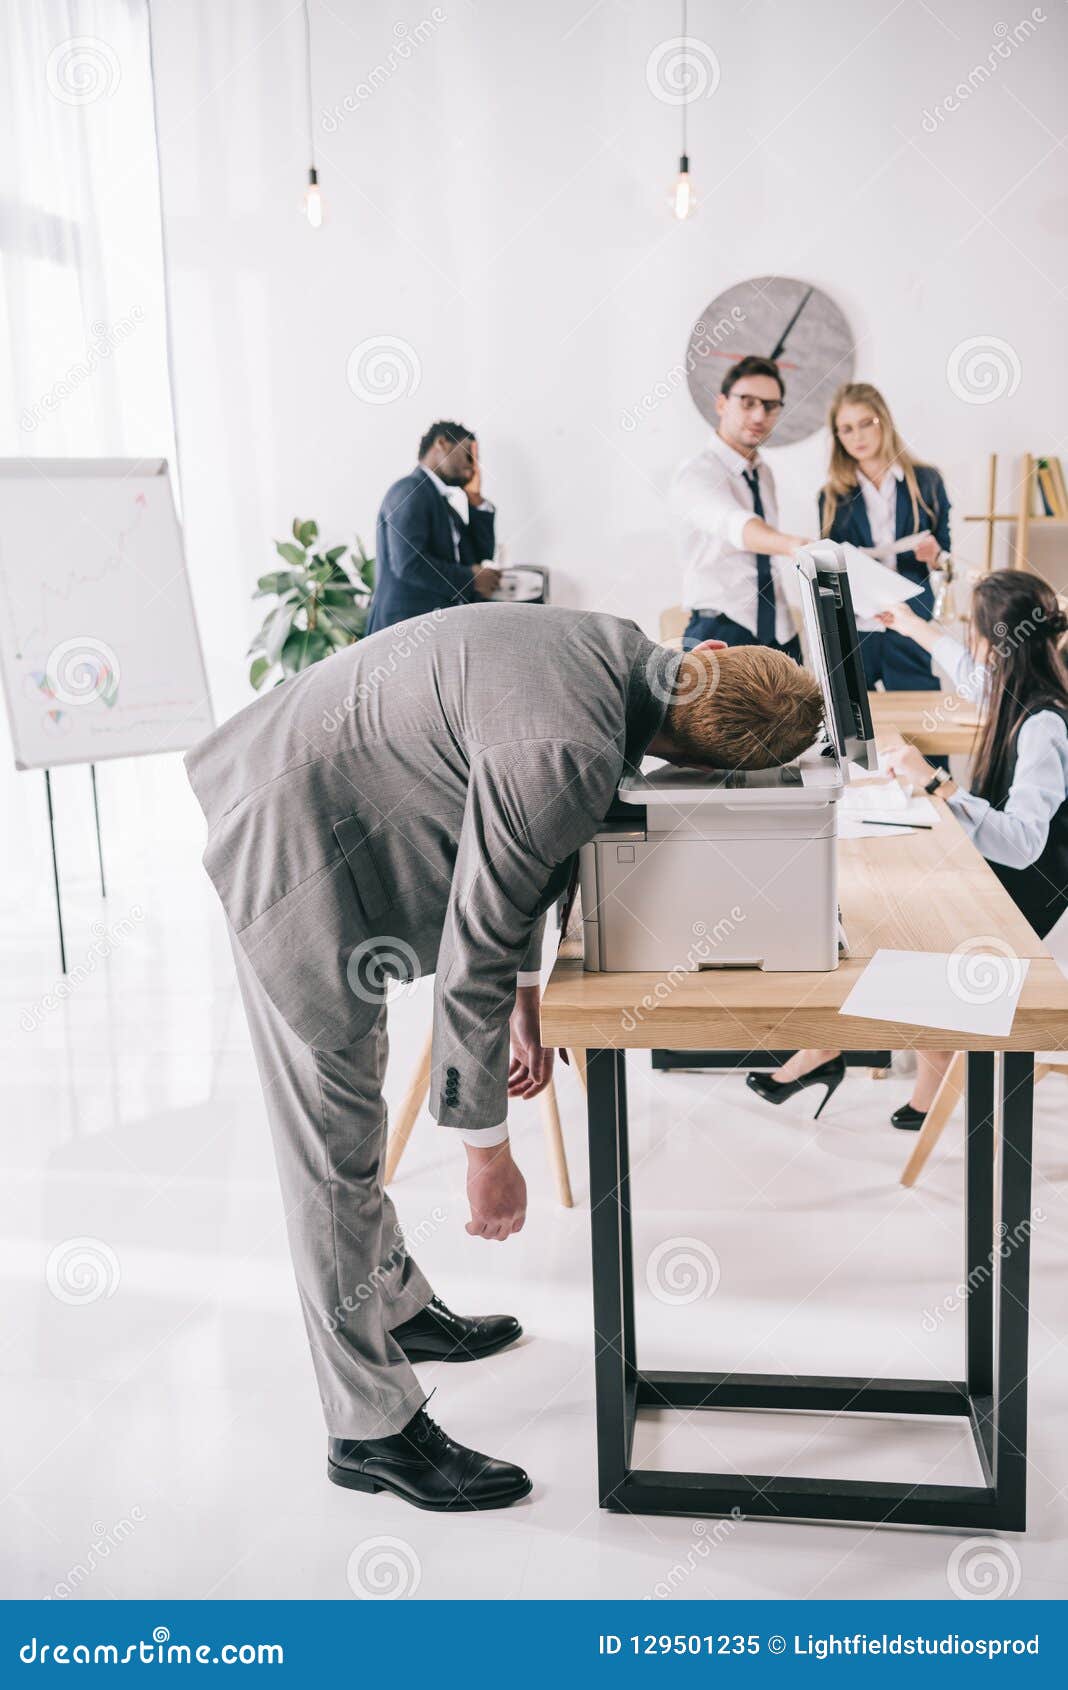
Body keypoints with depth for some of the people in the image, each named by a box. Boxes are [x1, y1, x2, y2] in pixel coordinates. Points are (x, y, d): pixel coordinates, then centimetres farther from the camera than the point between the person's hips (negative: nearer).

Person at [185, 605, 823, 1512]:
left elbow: (513, 848, 11)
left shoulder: (623, 651, -3)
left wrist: (526, 993, 15)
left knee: (351, 1089, 23)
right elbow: (469, 962, -25)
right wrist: (489, 1151, -14)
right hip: (293, 849, -10)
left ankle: (397, 1306, 42)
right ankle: (373, 1429, 13)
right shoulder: (570, 757, -31)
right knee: (335, 1142, -1)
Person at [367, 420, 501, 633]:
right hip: (406, 626, -9)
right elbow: (407, 563, -18)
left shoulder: (444, 504, 21)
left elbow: (482, 558, 20)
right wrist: (470, 578, -10)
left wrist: (475, 498, 15)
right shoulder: (410, 490, -6)